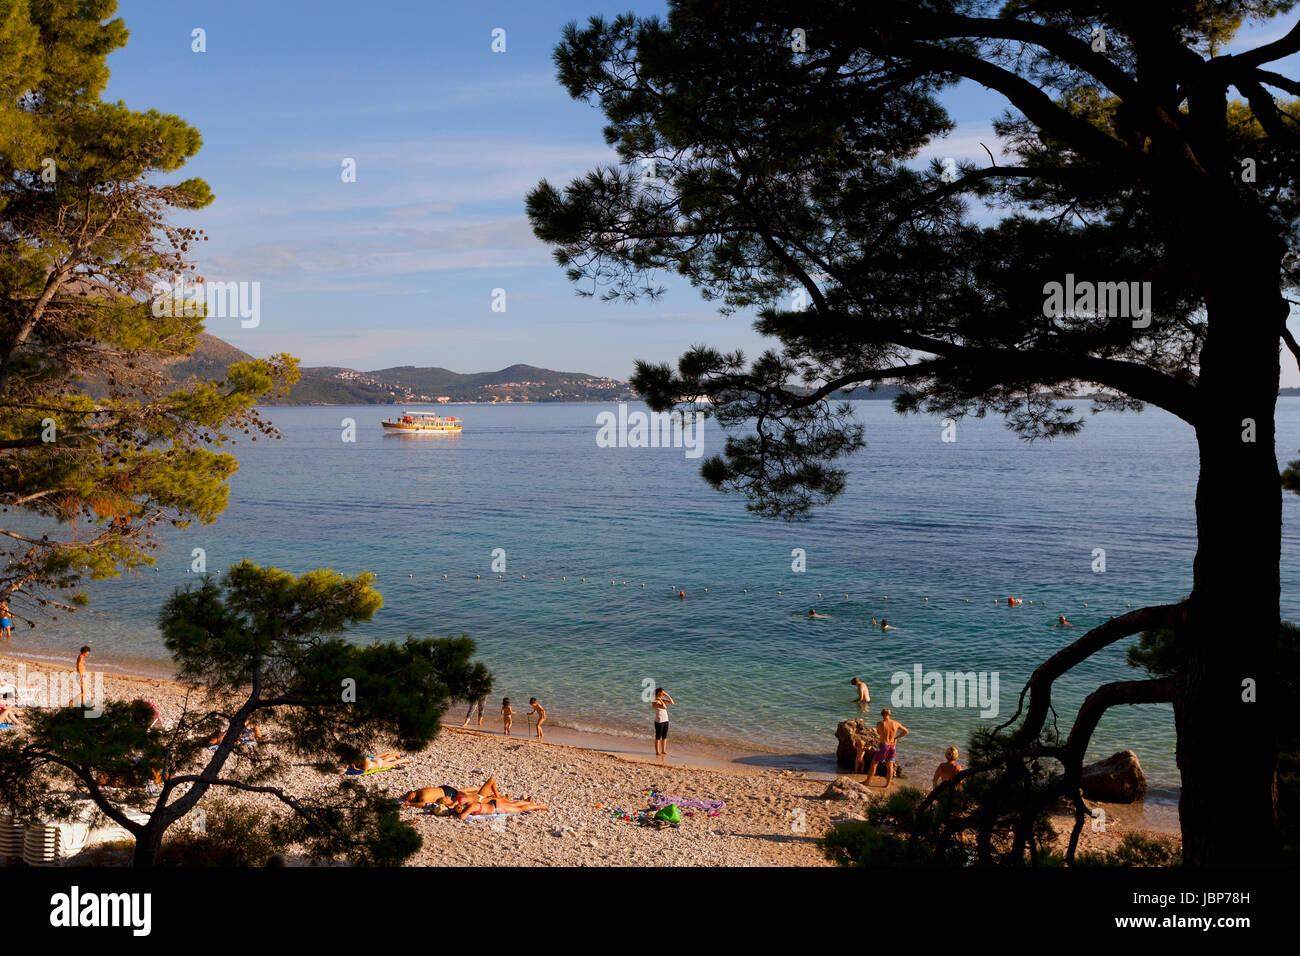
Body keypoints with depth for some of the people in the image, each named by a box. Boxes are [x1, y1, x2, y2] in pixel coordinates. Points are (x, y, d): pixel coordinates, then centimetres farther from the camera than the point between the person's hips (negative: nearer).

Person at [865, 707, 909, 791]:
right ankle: (888, 785, 15)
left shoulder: (879, 723, -17)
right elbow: (905, 731, 9)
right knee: (890, 765, 12)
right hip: (892, 746, 3)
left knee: (874, 763, 10)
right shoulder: (895, 723, -6)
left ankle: (867, 781, 16)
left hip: (883, 746, -3)